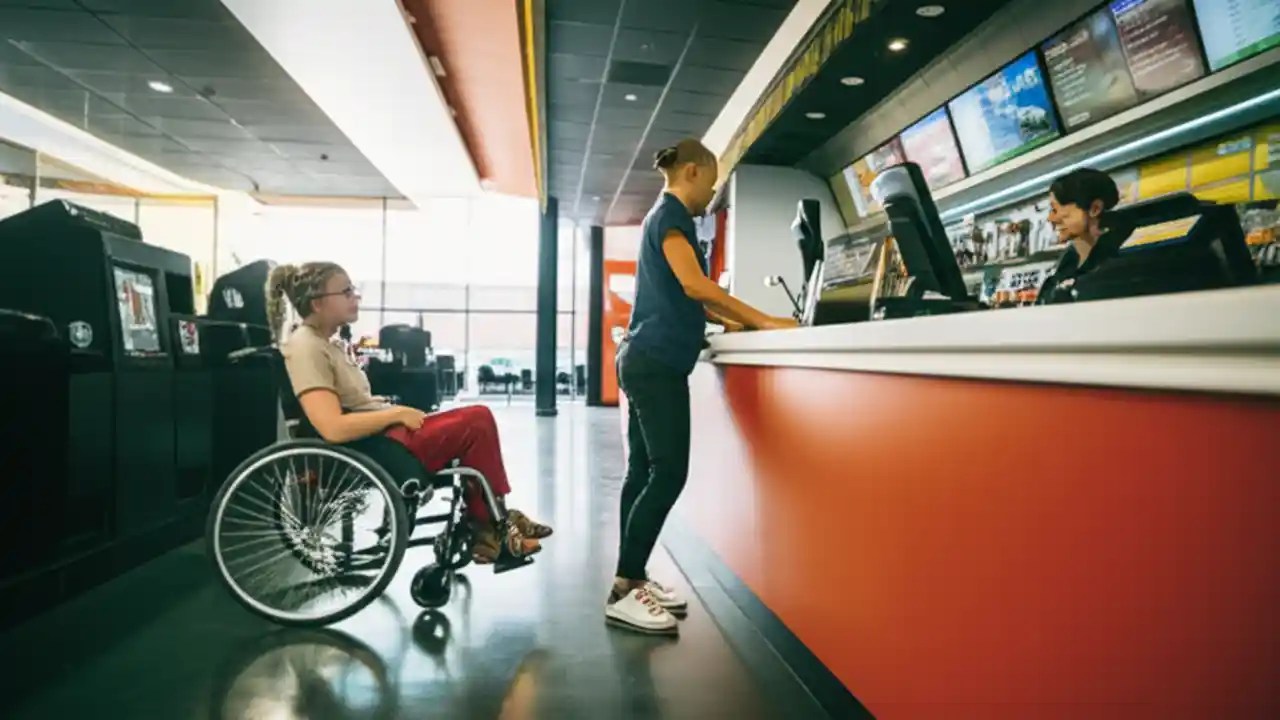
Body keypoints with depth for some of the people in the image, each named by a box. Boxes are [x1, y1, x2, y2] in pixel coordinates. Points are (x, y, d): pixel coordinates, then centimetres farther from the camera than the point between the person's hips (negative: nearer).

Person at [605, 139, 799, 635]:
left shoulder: (664, 216, 23)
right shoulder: (670, 214, -7)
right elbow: (693, 284, -20)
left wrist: (733, 323, 14)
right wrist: (762, 322, -19)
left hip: (647, 360, 10)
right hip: (657, 362, -10)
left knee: (644, 472, 9)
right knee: (668, 474, -11)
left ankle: (631, 581, 15)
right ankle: (624, 592, -7)